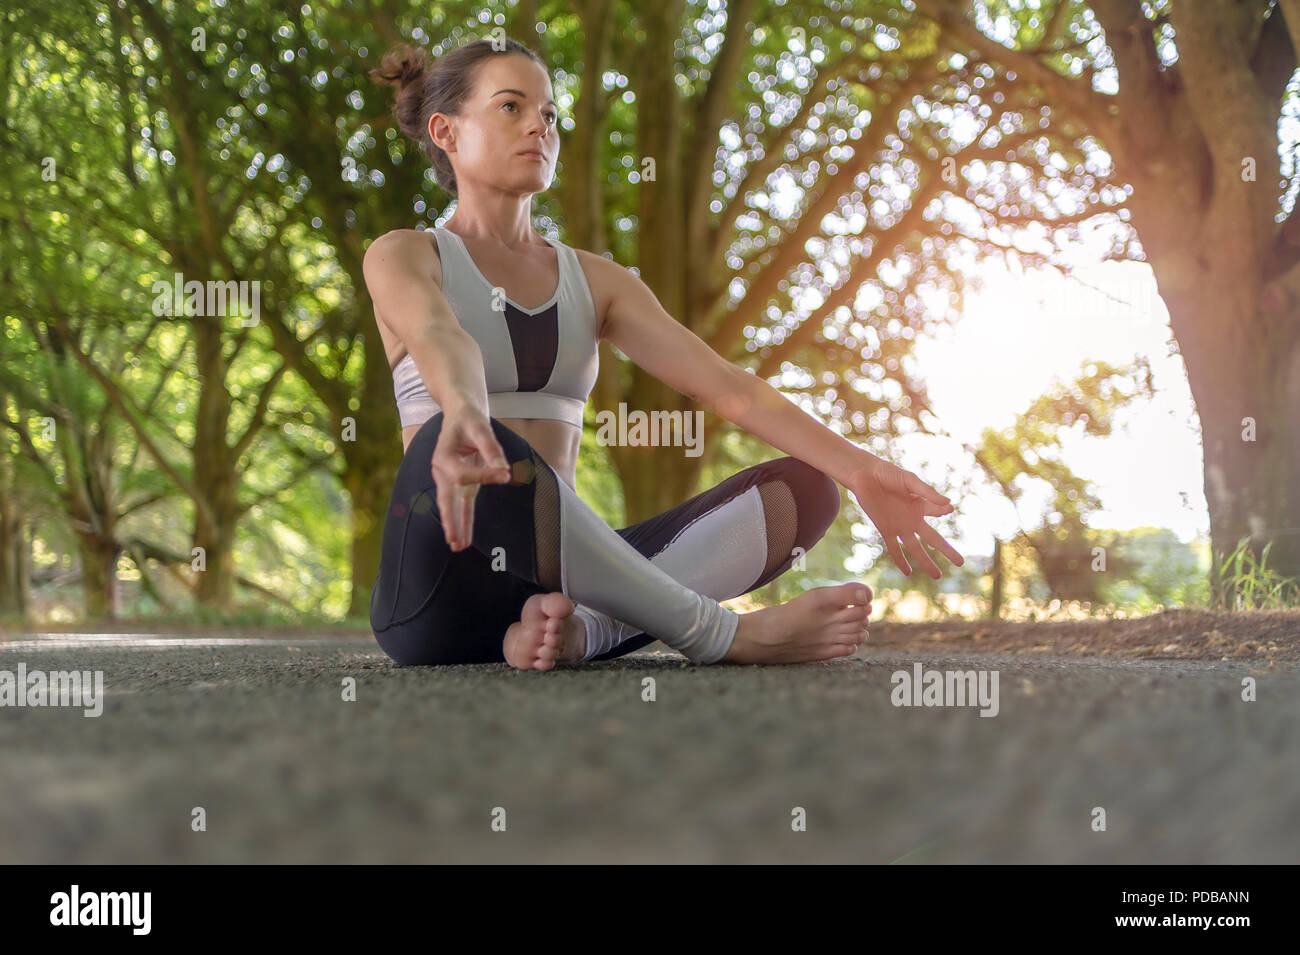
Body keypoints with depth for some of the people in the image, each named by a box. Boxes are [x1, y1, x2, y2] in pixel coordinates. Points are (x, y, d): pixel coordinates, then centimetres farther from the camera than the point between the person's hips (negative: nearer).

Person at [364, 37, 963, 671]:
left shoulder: (593, 281, 19)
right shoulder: (402, 258, 5)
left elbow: (725, 385, 5)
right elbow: (439, 338, -21)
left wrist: (857, 468, -10)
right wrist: (463, 415, -46)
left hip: (553, 570, 6)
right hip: (441, 588, -5)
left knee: (803, 489, -9)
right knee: (472, 444, -38)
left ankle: (576, 628, -33)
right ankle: (722, 632, -32)